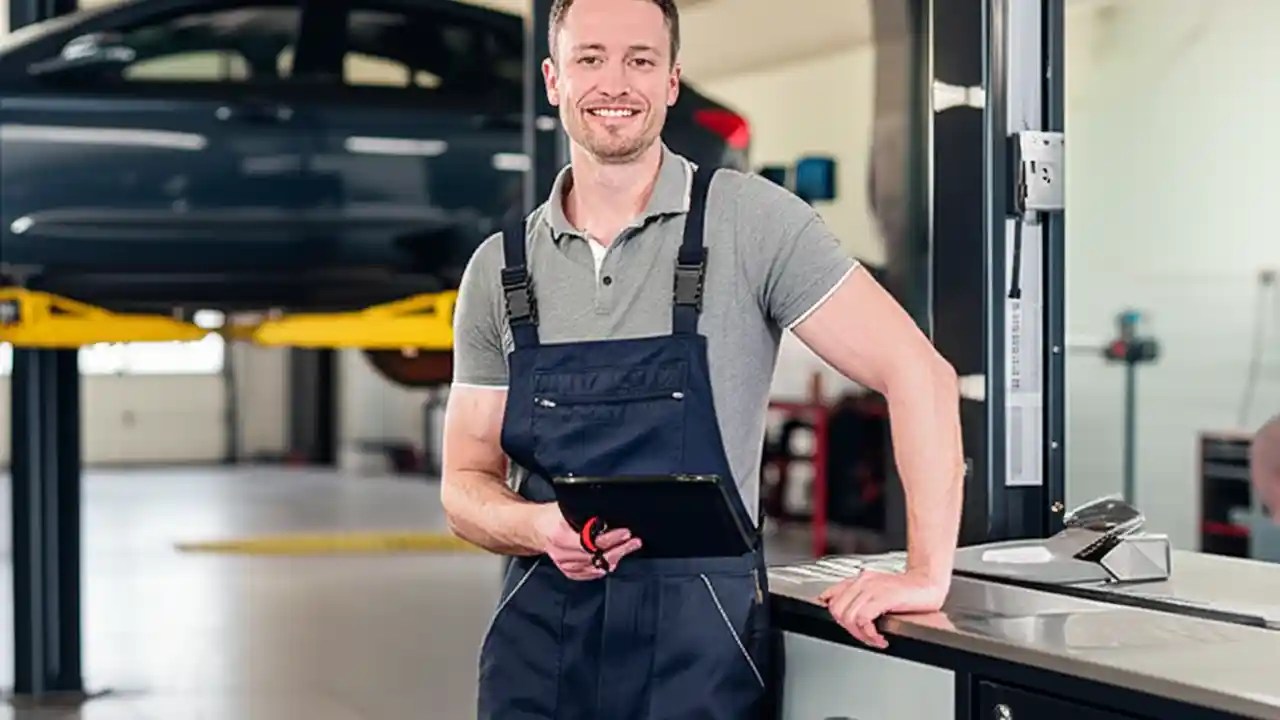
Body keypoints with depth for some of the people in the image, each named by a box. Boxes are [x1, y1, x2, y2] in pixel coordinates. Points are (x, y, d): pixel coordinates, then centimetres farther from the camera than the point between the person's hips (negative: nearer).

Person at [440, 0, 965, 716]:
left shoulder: (748, 220, -7)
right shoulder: (498, 269, 5)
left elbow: (916, 370, -8)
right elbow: (466, 486, 8)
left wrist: (928, 575, -13)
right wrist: (540, 527, -13)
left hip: (701, 650, -3)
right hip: (539, 639, 3)